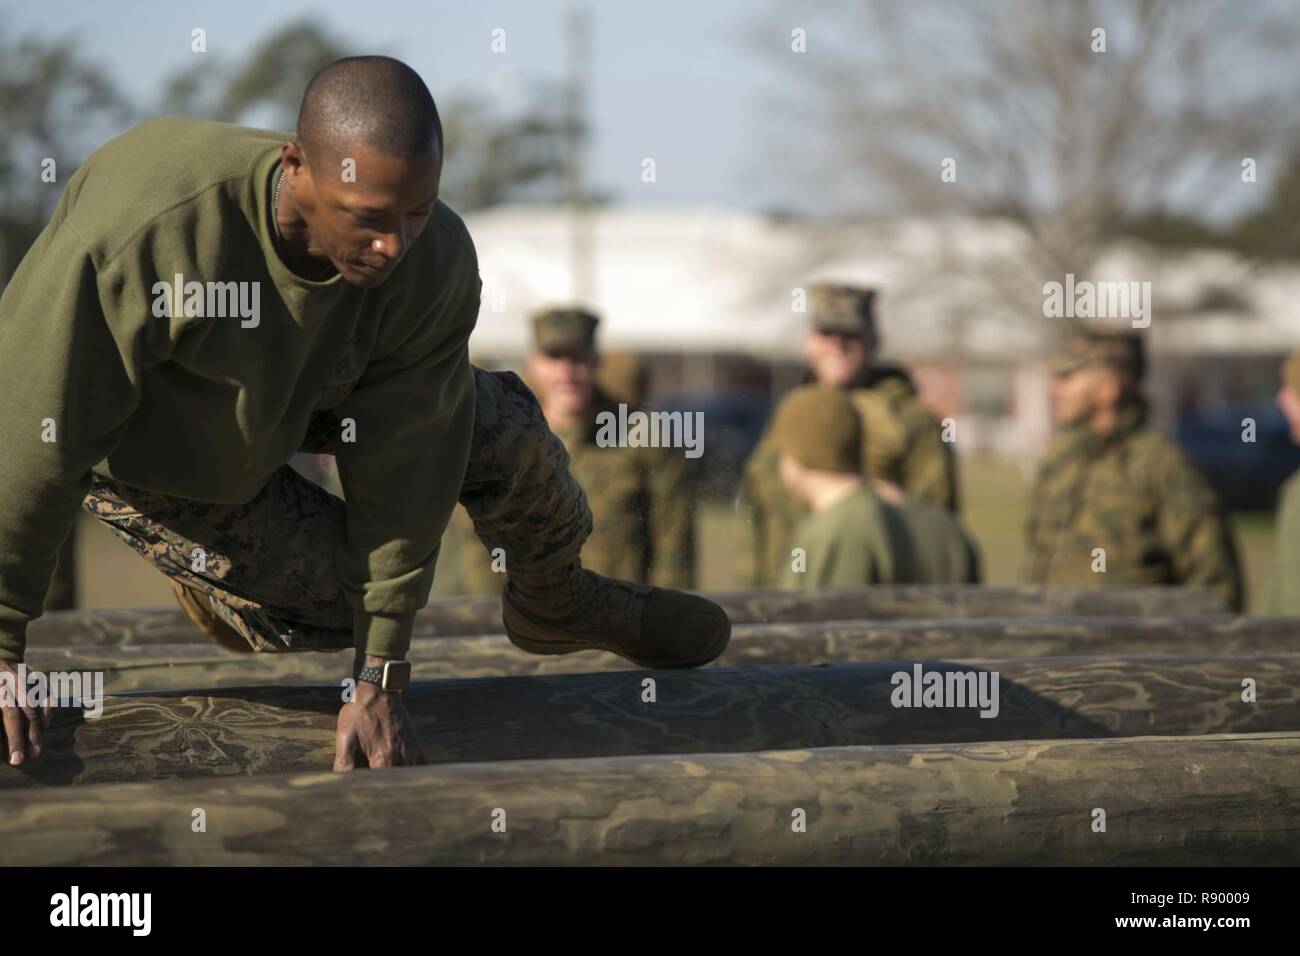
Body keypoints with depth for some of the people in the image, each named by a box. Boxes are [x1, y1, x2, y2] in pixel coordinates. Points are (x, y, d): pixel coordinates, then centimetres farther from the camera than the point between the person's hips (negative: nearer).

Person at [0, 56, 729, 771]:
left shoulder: (437, 262, -31)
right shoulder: (143, 230, -45)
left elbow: (403, 463, -23)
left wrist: (382, 679, -22)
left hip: (300, 390, 4)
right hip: (147, 449, -4)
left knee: (505, 429, -6)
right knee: (336, 595, -12)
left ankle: (555, 601, 26)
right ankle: (210, 575, 23)